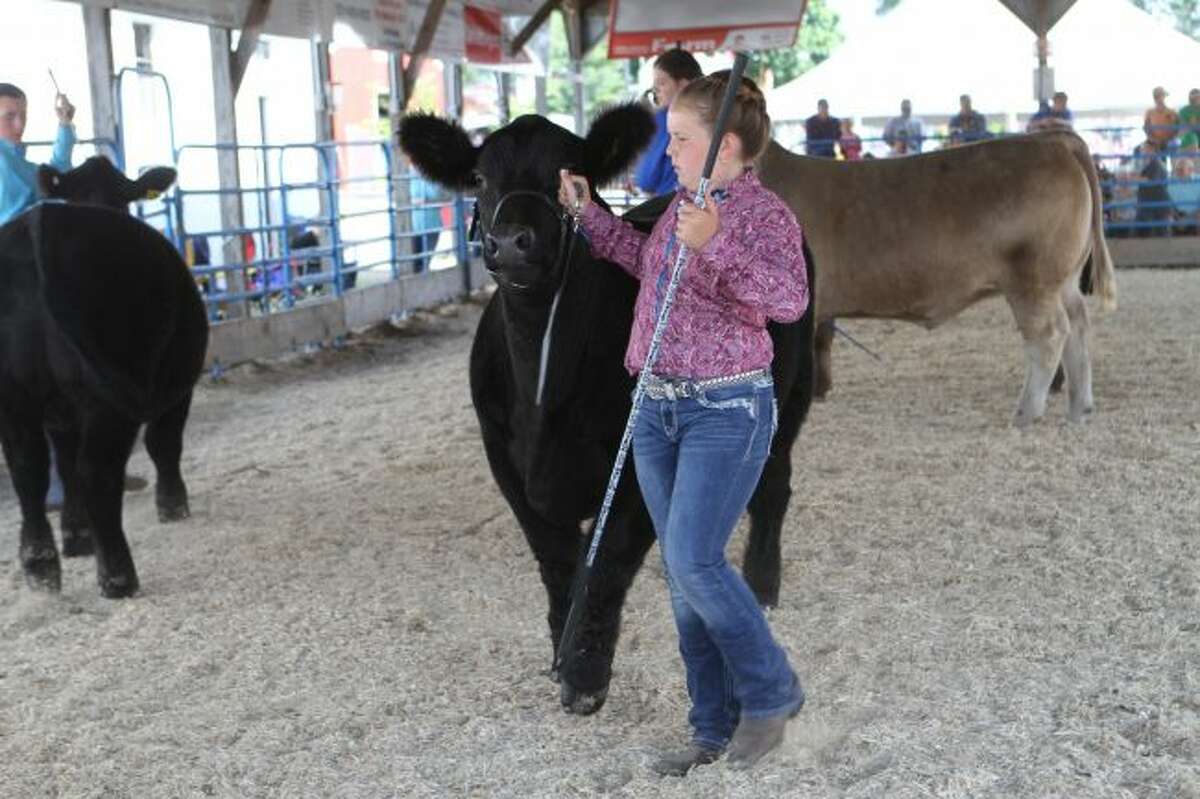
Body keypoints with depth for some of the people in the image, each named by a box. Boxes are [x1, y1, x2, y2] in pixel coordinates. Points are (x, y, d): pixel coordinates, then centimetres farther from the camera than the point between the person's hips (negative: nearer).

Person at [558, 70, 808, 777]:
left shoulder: (764, 212, -12)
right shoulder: (684, 205, 11)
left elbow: (790, 301, -29)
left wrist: (715, 244, -38)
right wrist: (590, 213, 26)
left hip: (727, 411, -8)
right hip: (659, 408, 8)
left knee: (693, 561, -14)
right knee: (683, 573, 9)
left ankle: (771, 692, 10)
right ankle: (715, 732, 19)